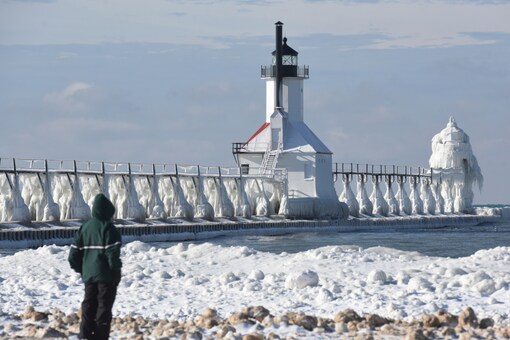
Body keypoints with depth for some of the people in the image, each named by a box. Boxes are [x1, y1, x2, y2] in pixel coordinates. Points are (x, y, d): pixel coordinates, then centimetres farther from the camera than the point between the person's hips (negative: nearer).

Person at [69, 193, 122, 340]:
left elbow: (74, 255, 8)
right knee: (104, 307, -1)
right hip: (106, 276, -6)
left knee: (89, 306, 11)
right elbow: (113, 254, -18)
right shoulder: (108, 228, -12)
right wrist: (116, 271, -7)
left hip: (89, 274, 6)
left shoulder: (85, 227, 7)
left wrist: (81, 269, 18)